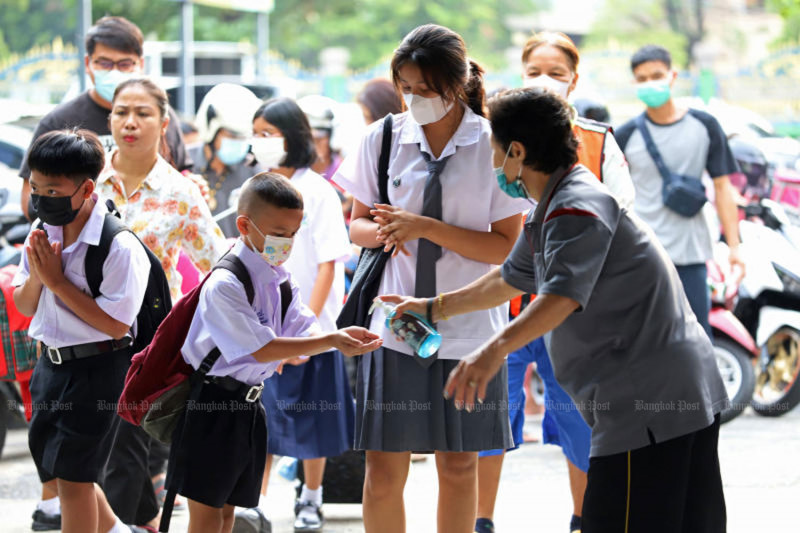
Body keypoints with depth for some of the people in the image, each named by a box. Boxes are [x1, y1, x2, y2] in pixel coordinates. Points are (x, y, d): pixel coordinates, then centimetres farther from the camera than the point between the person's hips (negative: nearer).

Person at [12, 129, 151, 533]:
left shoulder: (118, 246, -20)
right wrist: (36, 275, -13)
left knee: (72, 476, -3)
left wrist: (57, 281, -21)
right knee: (57, 469, 18)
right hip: (50, 361, 8)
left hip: (97, 369, -8)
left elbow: (116, 324, -23)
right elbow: (24, 307, 9)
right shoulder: (43, 233, 2)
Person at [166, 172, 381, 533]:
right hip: (211, 406, -8)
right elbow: (260, 350, -23)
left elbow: (306, 332, 2)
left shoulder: (281, 283, 8)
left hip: (249, 405, 8)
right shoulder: (224, 285, -20)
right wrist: (331, 342, -28)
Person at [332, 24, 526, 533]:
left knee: (459, 466, 9)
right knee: (384, 469, -1)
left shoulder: (494, 146, -5)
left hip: (468, 327, -1)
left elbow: (505, 246, -7)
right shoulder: (385, 138, 2)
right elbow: (358, 225, 11)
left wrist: (425, 227, -17)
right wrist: (383, 231, -14)